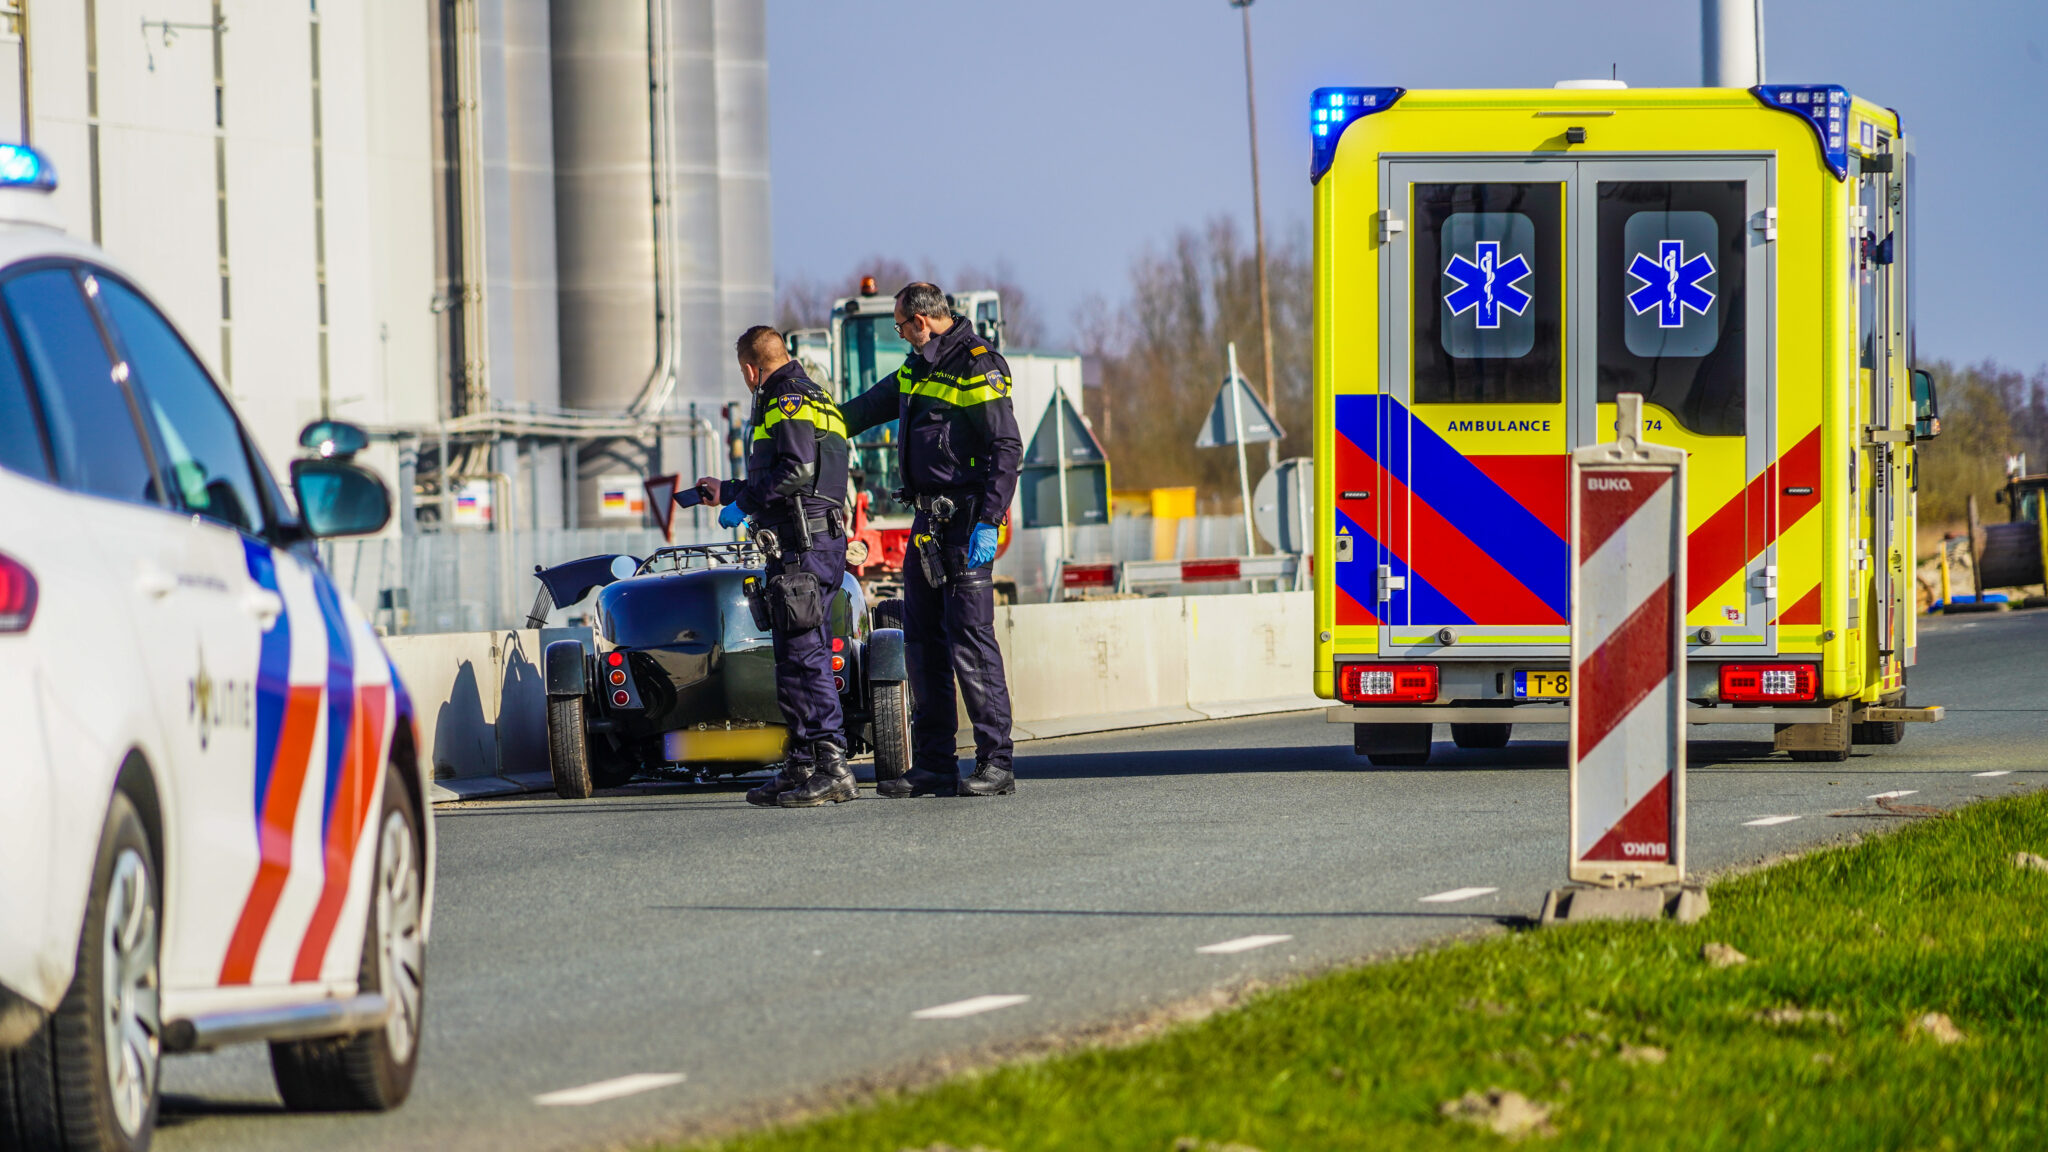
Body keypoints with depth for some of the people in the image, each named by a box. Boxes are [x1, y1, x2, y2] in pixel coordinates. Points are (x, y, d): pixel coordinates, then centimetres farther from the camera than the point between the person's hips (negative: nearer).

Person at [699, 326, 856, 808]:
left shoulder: (787, 400, -7)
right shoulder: (813, 397, 24)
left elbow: (797, 470, -21)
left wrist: (742, 502, -13)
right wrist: (727, 491, 38)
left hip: (803, 545, -10)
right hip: (814, 544, 10)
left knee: (803, 655, -13)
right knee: (795, 657, 12)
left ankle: (832, 766, -18)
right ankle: (801, 768, 14)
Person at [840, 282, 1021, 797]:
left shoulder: (978, 368, -11)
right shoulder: (918, 368, 16)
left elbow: (1006, 449, -16)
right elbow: (866, 409, 29)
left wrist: (988, 522, -23)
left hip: (966, 523, -9)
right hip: (928, 522, 9)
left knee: (970, 640, -11)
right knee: (923, 641, 8)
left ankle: (995, 762, -9)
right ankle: (934, 765, 11)